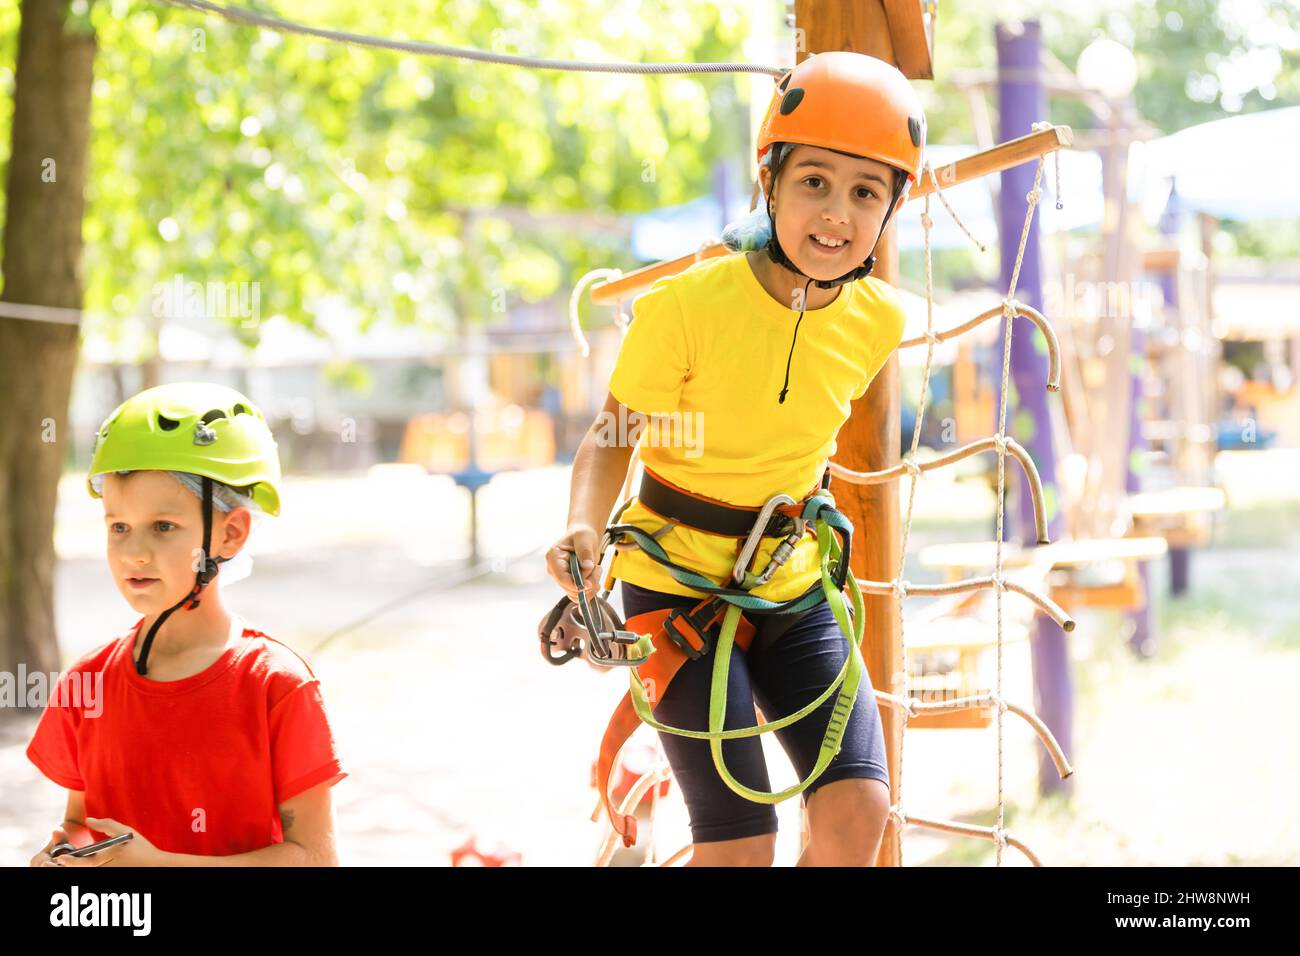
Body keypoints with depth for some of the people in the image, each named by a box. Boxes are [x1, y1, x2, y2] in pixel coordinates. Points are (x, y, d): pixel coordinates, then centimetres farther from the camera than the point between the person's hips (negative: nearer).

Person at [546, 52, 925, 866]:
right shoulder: (687, 306, -21)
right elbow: (612, 437, -10)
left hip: (792, 586, 4)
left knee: (857, 811, -9)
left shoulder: (879, 319, -8)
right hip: (678, 579, -4)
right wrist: (586, 528, -27)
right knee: (741, 842, -10)